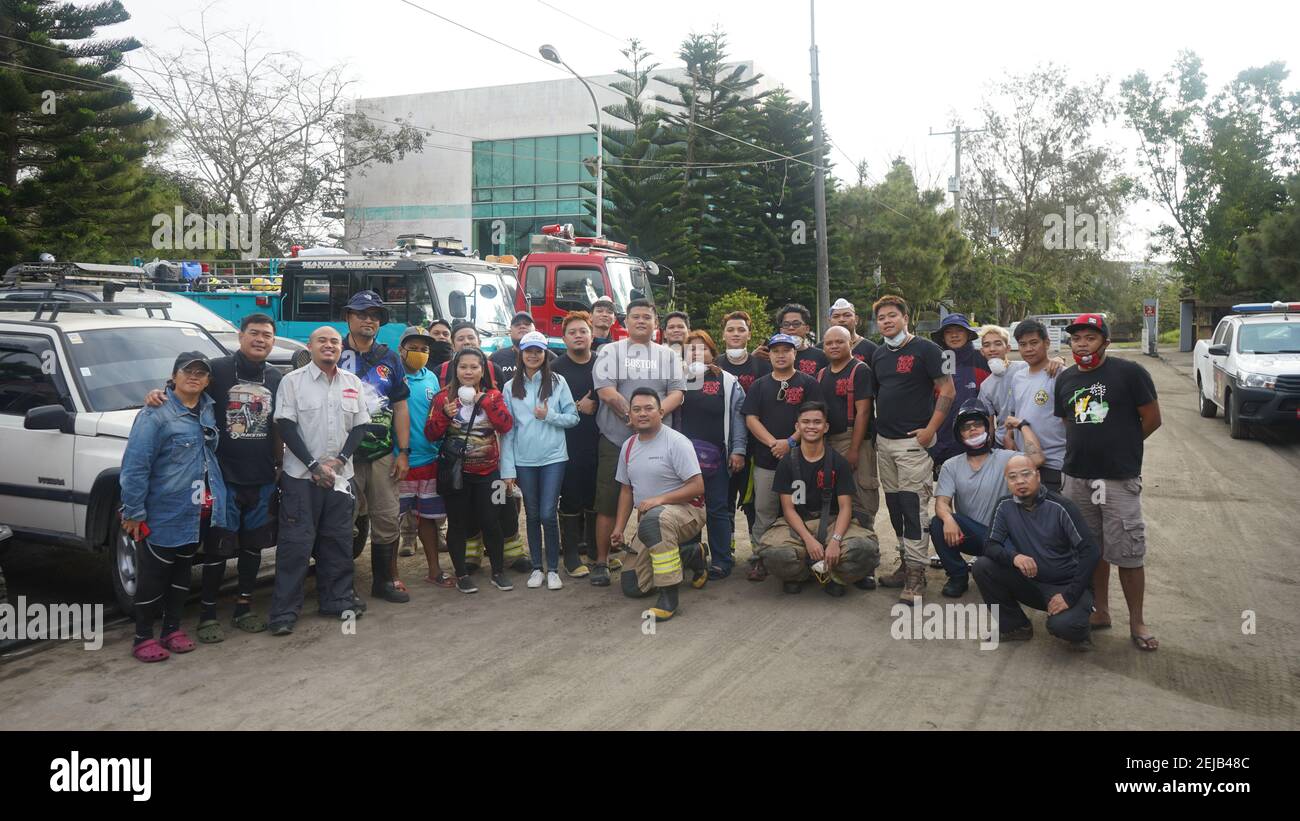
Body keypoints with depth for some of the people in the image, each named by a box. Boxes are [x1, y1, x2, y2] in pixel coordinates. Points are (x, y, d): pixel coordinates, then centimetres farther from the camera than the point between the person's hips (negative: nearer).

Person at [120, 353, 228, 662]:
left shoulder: (208, 409, 7)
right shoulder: (155, 414, -15)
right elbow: (134, 466, -16)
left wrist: (217, 497, 12)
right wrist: (133, 512, -16)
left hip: (199, 513, 7)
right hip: (164, 514, -7)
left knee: (182, 570, 17)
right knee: (154, 574, 3)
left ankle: (172, 628, 29)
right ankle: (143, 637, 15)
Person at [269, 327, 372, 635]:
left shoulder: (353, 383, 9)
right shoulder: (293, 381, -3)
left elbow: (360, 426, 9)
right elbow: (285, 426, -7)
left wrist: (339, 460, -6)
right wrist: (314, 466, -12)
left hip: (340, 475, 4)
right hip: (300, 475, -4)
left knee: (338, 540, 10)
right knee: (295, 543, -4)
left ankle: (337, 599, 22)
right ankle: (285, 610, 2)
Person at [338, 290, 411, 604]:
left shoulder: (389, 360, 11)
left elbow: (401, 407, 11)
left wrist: (403, 452, 5)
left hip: (382, 454, 4)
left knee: (387, 519, 6)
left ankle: (384, 580, 19)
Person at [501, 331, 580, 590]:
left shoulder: (558, 382, 2)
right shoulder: (511, 387, 6)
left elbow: (573, 418, 3)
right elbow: (507, 429, 4)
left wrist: (549, 415, -13)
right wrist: (507, 468, -1)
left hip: (553, 457, -2)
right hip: (524, 461, 2)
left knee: (548, 514, -6)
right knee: (532, 515, 10)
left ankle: (553, 569, 9)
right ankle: (537, 567, 21)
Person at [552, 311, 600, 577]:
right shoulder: (556, 368, 2)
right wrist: (578, 407, -9)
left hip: (598, 443, 3)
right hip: (568, 444, -2)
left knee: (596, 496, 8)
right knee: (570, 499, 0)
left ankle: (596, 549, 22)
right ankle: (571, 556, 8)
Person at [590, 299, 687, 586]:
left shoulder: (668, 356, 14)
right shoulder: (610, 352, 5)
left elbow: (677, 392, 3)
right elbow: (605, 390, -7)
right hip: (615, 441, -2)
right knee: (608, 504, 0)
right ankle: (602, 561, 10)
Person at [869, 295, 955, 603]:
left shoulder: (925, 349, -6)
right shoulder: (879, 355, 15)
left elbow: (947, 390, -9)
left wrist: (930, 429, -14)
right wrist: (876, 429, 13)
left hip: (913, 441, -7)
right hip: (884, 441, 7)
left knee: (914, 506, -8)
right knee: (895, 505, 12)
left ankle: (915, 575, -5)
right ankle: (905, 562, 24)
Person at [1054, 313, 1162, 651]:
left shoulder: (1129, 372, -7)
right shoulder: (1065, 379, 10)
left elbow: (1152, 419, -4)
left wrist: (1121, 445, 4)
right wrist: (1088, 446, 8)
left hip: (1120, 479, -5)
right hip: (1077, 477, 5)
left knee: (1128, 553, -2)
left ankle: (1137, 621, 11)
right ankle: (1101, 612, 26)